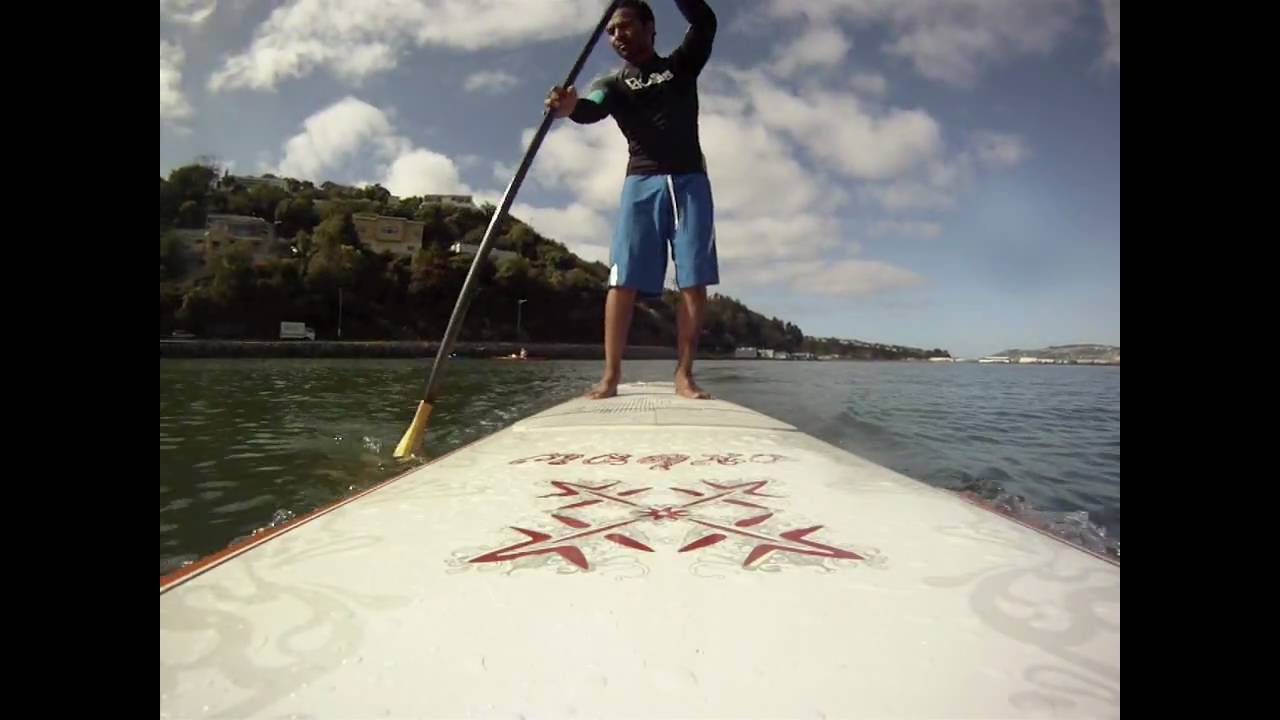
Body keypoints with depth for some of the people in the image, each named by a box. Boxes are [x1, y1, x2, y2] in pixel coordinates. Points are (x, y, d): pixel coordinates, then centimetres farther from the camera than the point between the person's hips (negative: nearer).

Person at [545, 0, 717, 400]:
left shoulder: (681, 65, 17)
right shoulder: (613, 83, 14)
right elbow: (592, 110, -9)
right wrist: (571, 107, -32)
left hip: (689, 180, 0)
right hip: (642, 182, 0)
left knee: (694, 280, -9)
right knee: (624, 280, -12)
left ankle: (684, 374, -7)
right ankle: (610, 375, -12)